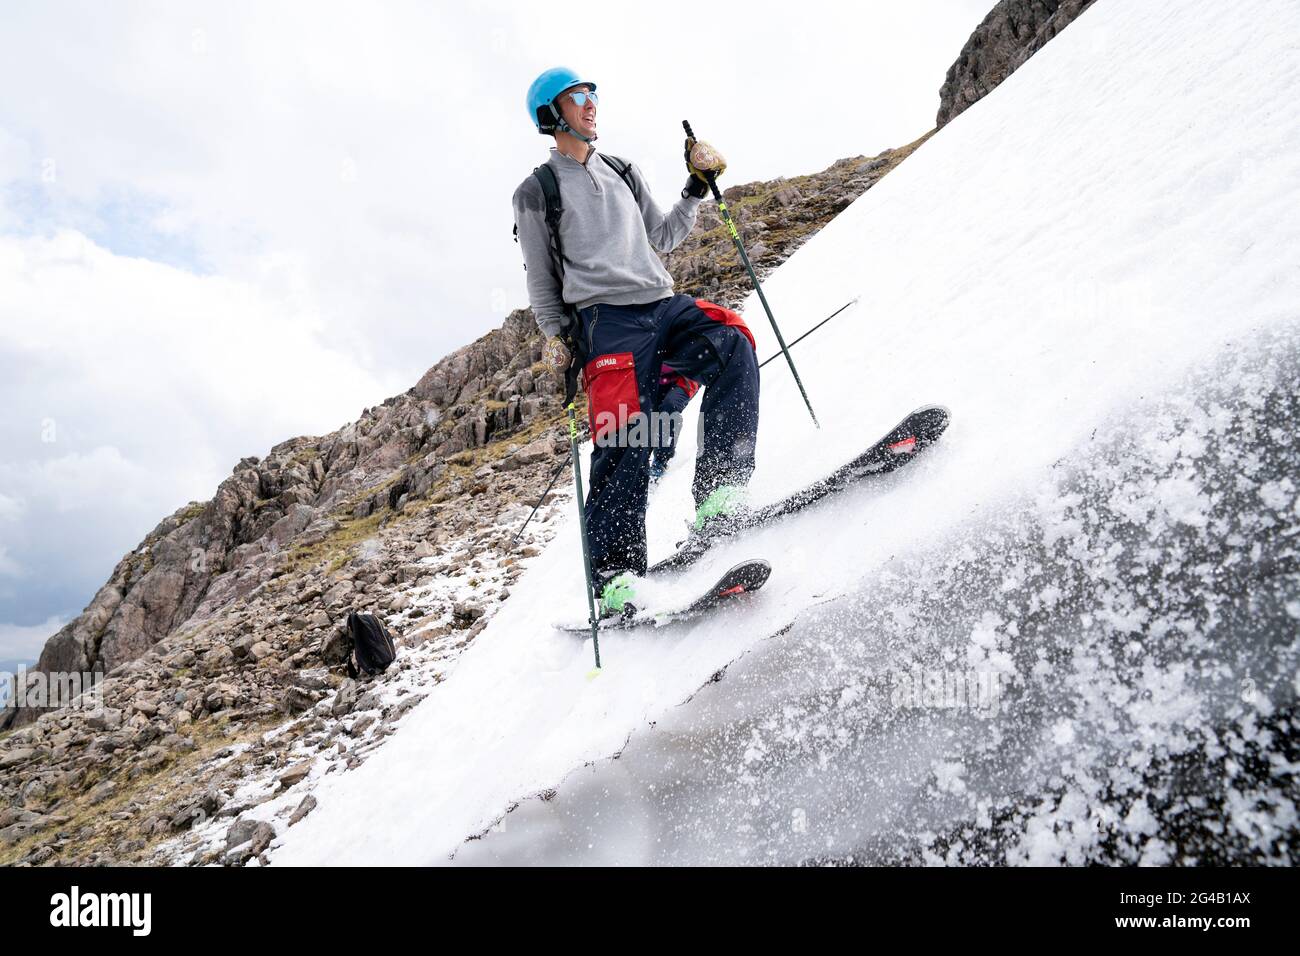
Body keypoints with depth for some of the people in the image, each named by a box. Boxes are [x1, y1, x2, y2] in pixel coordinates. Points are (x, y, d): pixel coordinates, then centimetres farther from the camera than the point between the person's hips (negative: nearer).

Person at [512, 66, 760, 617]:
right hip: (606, 320, -5)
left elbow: (663, 238, 29)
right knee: (623, 440, -20)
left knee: (733, 343, -25)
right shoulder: (536, 192, 13)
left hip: (663, 305, 5)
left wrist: (697, 186, 19)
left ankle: (719, 497, -28)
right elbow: (541, 281, 13)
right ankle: (615, 579, -17)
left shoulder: (623, 172, 27)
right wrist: (556, 337, -1)